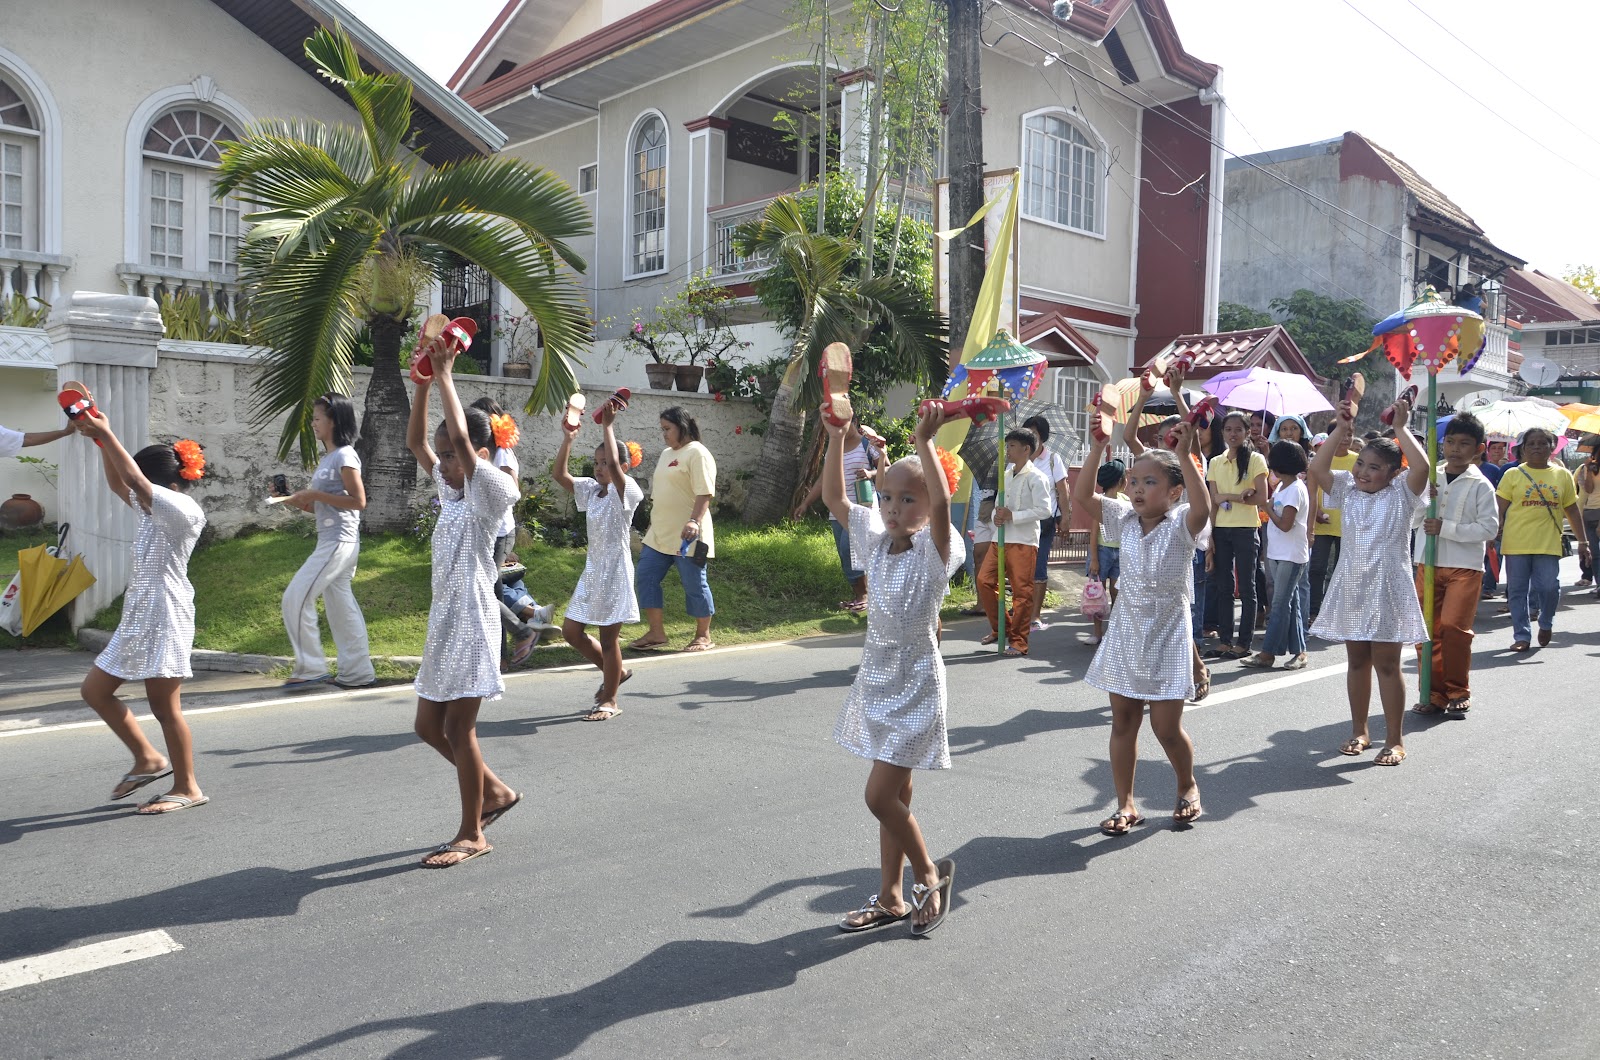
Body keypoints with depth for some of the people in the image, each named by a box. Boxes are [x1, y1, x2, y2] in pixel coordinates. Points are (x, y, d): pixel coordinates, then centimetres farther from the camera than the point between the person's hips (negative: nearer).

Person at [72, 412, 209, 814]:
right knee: (95, 690, 14)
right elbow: (118, 484, 22)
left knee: (164, 706, -5)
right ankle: (147, 759, 22)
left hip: (166, 618, -10)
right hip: (138, 619, 10)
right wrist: (100, 441, 11)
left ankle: (188, 788, 6)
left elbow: (136, 481, -22)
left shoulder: (183, 509, -12)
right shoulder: (153, 510, 16)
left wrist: (106, 434, -16)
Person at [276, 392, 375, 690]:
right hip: (332, 541, 9)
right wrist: (299, 502, 3)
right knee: (339, 604, 10)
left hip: (339, 542, -9)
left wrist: (315, 495, -17)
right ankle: (358, 672, 16)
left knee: (296, 598, -8)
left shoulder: (345, 456, -11)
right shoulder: (327, 458, 17)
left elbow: (358, 501, -17)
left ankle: (310, 667, 0)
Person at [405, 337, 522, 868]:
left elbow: (460, 436, -25)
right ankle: (495, 791, 30)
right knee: (428, 726, 14)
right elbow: (415, 442, 15)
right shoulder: (451, 490, 13)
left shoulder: (490, 490, -11)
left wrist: (445, 375, -16)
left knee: (458, 728, -2)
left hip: (471, 620, -9)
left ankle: (471, 834, 11)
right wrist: (423, 381, 7)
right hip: (444, 621, 9)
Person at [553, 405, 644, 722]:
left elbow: (614, 464, -30)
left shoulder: (626, 491, -12)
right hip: (592, 570, 8)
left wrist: (608, 426, -25)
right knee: (571, 630, 11)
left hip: (615, 571, -8)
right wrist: (568, 438, -6)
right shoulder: (591, 489, 8)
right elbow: (559, 474, 2)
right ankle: (615, 672, 30)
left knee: (608, 636, 0)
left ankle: (609, 700, 14)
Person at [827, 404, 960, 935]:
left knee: (881, 796, -8)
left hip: (915, 686, -7)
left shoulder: (934, 549, -15)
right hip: (877, 679, 7)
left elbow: (941, 503, -34)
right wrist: (836, 438, -5)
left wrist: (925, 443, -38)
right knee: (893, 795, 15)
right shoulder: (875, 538, 3)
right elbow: (833, 498, 4)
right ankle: (891, 896, 27)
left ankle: (930, 874, 17)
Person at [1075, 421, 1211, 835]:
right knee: (1123, 723, 8)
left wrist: (1184, 455, -39)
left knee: (1166, 727, 2)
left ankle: (1188, 787, 32)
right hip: (1126, 631, 4)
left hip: (1167, 636, -4)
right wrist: (1098, 448, -17)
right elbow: (1082, 497, -9)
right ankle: (1125, 804, 20)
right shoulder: (1124, 519, 0)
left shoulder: (1181, 523, -11)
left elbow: (1203, 508, -34)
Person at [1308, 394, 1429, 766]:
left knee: (1386, 663, -1)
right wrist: (1341, 428, -8)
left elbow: (1422, 467, -22)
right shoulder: (1347, 489, 7)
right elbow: (1317, 469, -7)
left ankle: (1395, 739, 9)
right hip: (1351, 585, 4)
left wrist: (1401, 428, -14)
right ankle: (1359, 731, 23)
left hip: (1387, 588, -4)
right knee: (1357, 660, 12)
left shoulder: (1402, 493, -3)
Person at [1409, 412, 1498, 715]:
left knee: (1454, 626, -11)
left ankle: (1458, 692, 6)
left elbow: (1490, 528, -10)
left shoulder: (1480, 485, -3)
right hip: (1428, 563, 4)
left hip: (1465, 566, -3)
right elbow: (1412, 520, 6)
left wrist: (1445, 528, -17)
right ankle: (1434, 693, 14)